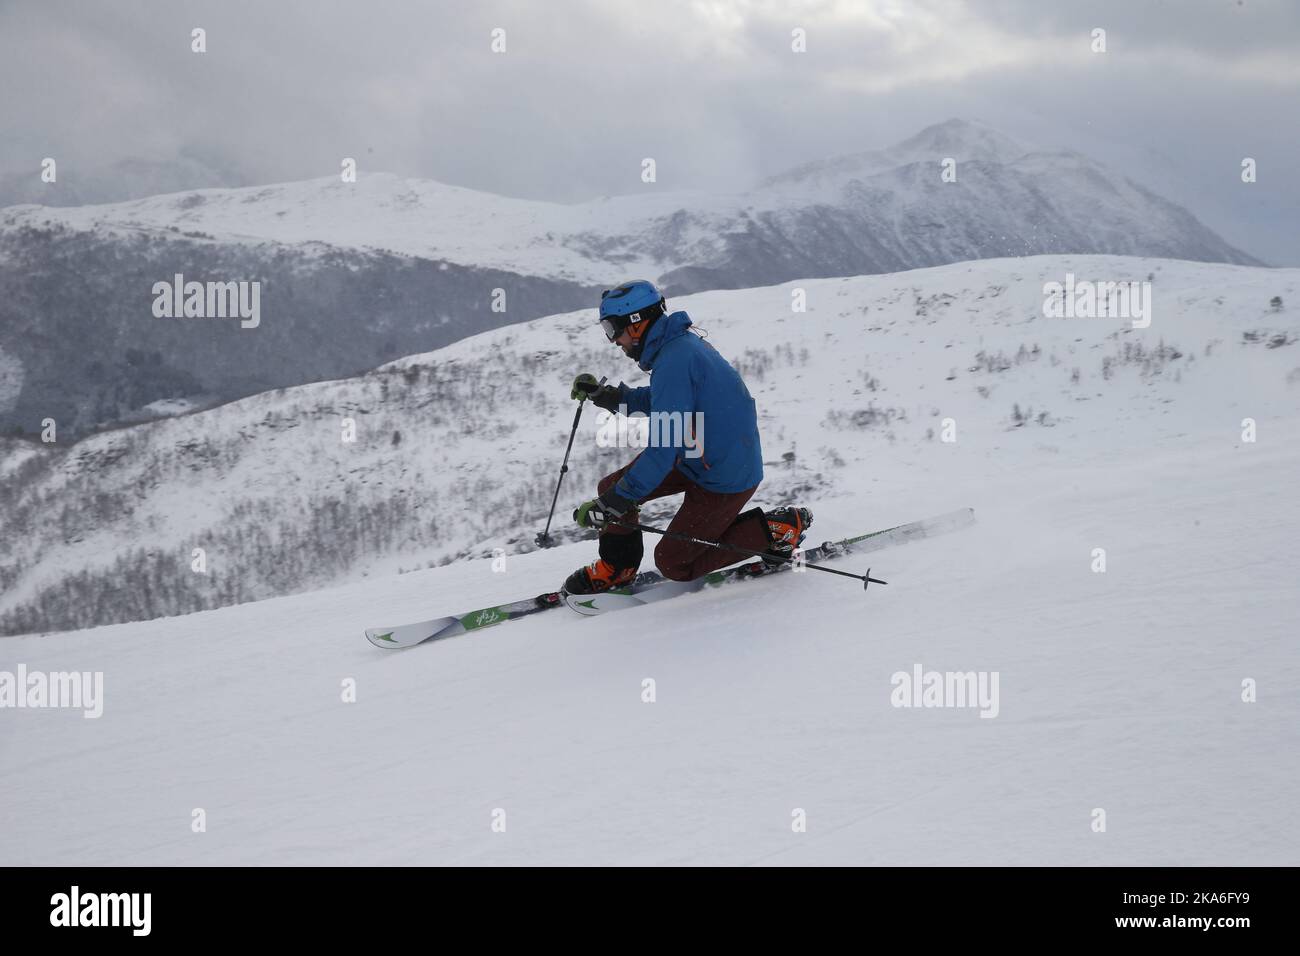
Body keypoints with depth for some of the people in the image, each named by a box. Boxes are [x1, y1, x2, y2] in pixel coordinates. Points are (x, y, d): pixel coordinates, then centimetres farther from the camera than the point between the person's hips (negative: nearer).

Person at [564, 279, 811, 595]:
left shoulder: (674, 360, -27)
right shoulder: (683, 343, 3)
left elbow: (663, 450, -29)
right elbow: (663, 401, 25)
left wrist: (612, 503, -26)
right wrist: (605, 395, 15)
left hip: (724, 480, -9)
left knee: (673, 564, 6)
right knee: (611, 486, 6)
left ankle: (777, 529, 6)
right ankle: (616, 567, 23)